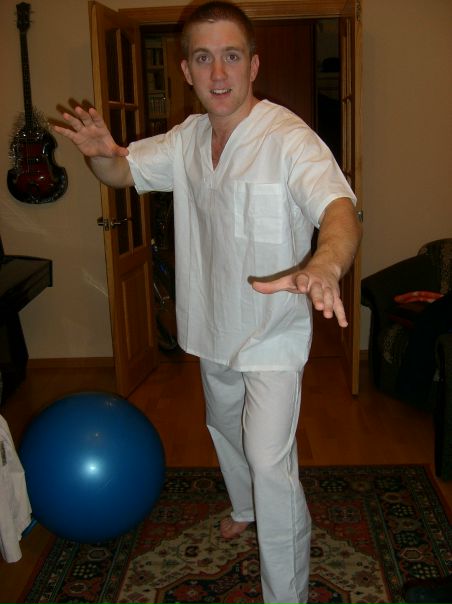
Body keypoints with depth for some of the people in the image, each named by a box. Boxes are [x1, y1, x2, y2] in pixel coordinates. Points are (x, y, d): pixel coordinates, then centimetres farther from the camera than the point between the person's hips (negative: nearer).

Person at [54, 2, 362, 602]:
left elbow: (340, 209, -38)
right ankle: (246, 507, 56)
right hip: (215, 327, 7)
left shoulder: (289, 137, -23)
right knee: (224, 428, 27)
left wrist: (324, 265, -62)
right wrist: (102, 153, -18)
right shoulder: (187, 138, 0)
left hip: (273, 333, -7)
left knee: (269, 460, -12)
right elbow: (124, 172, 8)